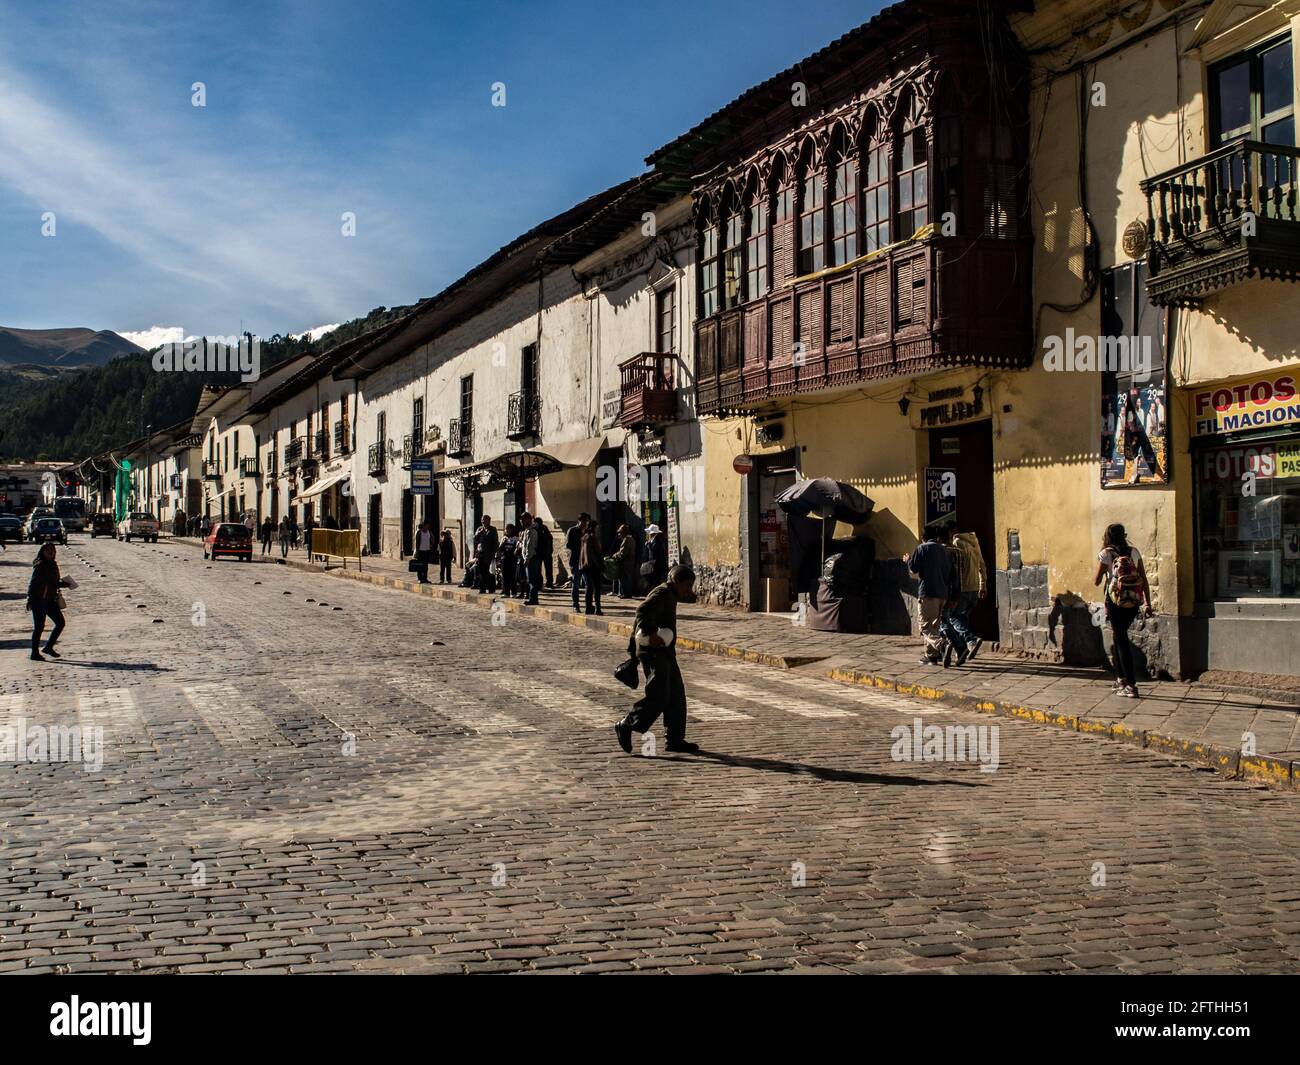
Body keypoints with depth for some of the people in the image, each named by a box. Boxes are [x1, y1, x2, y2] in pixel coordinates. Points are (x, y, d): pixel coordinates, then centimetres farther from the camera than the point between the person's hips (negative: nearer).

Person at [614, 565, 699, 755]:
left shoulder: (670, 595, 20)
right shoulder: (662, 593, -12)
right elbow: (643, 612, -27)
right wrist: (651, 633, -37)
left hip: (665, 653, 11)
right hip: (654, 653, -11)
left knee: (676, 696, 9)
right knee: (659, 696, -14)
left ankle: (675, 739, 12)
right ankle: (626, 726, -4)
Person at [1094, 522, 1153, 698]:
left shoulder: (1106, 554, -6)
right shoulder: (1134, 552, 6)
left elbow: (1096, 582, -3)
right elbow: (1144, 580, 3)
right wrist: (1148, 604, 7)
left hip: (1115, 603, -5)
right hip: (1133, 604, 5)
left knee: (1121, 640, 0)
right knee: (1120, 637, 21)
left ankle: (1131, 686, -4)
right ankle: (1121, 679, 25)